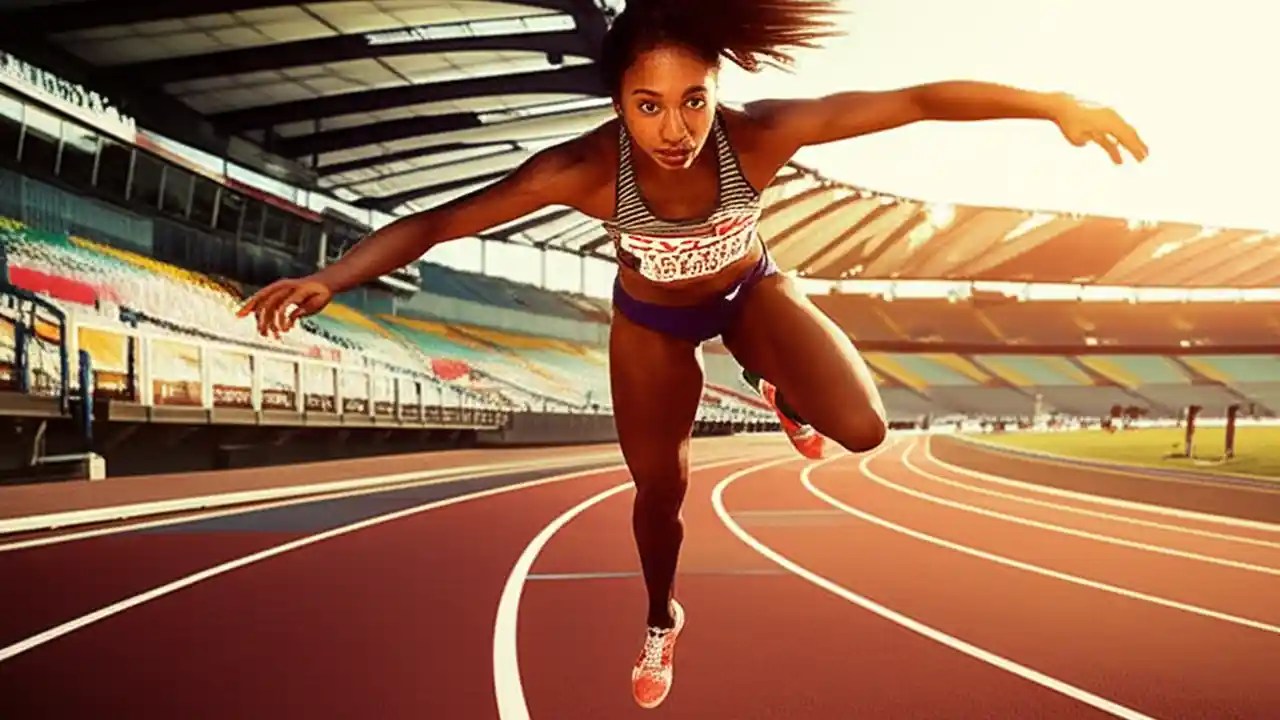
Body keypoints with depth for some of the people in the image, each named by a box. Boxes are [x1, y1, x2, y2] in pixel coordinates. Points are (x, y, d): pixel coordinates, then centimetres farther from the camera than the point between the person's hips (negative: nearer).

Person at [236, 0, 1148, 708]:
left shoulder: (760, 134, -37)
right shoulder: (583, 168, -37)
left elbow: (911, 100, -32)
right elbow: (436, 221, -35)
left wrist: (1054, 103, -32)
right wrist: (329, 280, -47)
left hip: (753, 290, 1)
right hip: (650, 321, 0)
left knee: (862, 429, -19)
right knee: (658, 491, 11)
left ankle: (776, 388, 19)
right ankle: (662, 620, 44)